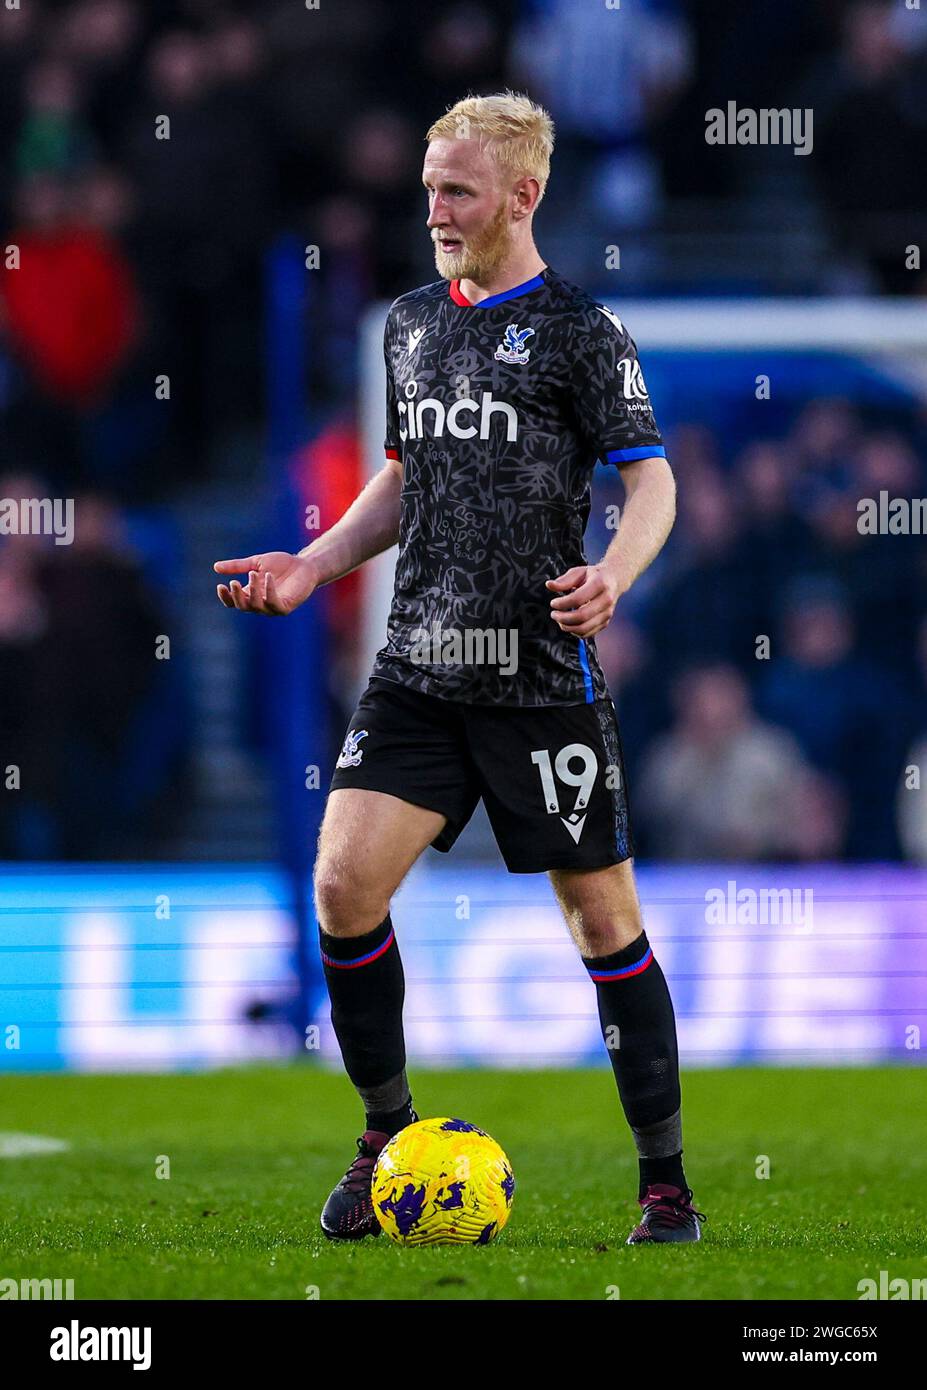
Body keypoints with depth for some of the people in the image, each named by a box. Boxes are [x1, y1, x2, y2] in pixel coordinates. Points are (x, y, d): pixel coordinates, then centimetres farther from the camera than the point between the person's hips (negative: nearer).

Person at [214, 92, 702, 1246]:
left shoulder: (579, 331, -5)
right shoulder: (411, 324, 13)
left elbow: (652, 479, -8)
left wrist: (613, 572, -27)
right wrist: (312, 567, 11)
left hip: (540, 677, -5)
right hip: (417, 668, 5)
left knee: (602, 914, 0)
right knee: (343, 883, -8)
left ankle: (664, 1181, 9)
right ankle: (387, 1135, 10)